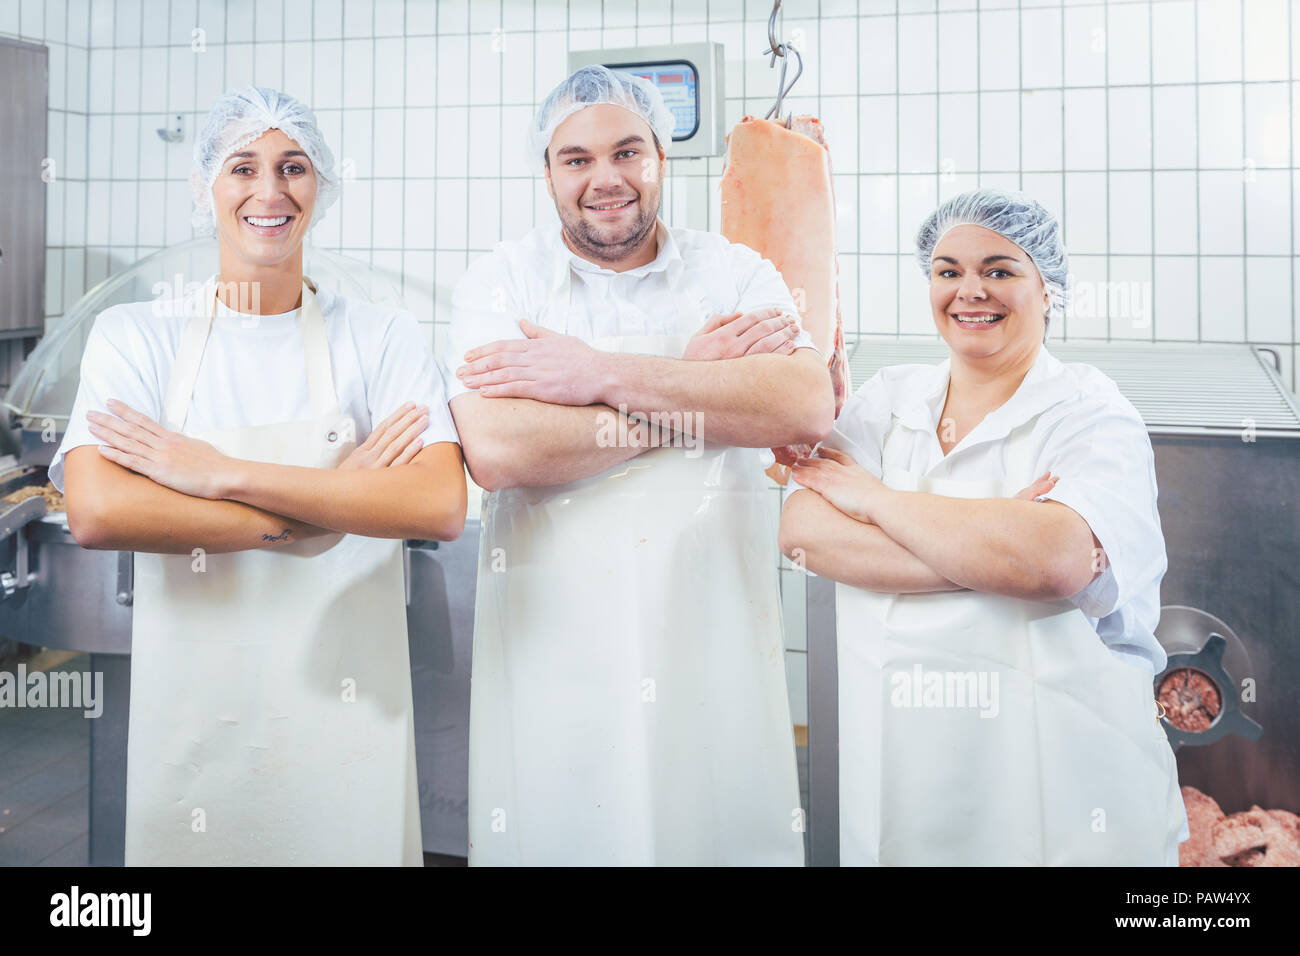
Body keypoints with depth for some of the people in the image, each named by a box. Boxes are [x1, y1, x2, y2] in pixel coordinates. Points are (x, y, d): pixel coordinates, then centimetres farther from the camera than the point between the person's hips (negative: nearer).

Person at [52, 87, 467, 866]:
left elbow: (440, 507, -17)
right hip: (192, 725, 1)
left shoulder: (384, 340, -1)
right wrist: (328, 508, -17)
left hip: (346, 720, 0)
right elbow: (96, 513, -15)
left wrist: (221, 474, -19)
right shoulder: (135, 337, 0)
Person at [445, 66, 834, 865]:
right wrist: (698, 375, -11)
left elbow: (807, 408, -15)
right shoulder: (501, 282, 2)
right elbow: (496, 451, -16)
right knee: (554, 833, 8)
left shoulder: (739, 276, 5)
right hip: (552, 647, 0)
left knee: (730, 831, 8)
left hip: (715, 651, 1)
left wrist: (602, 374, -16)